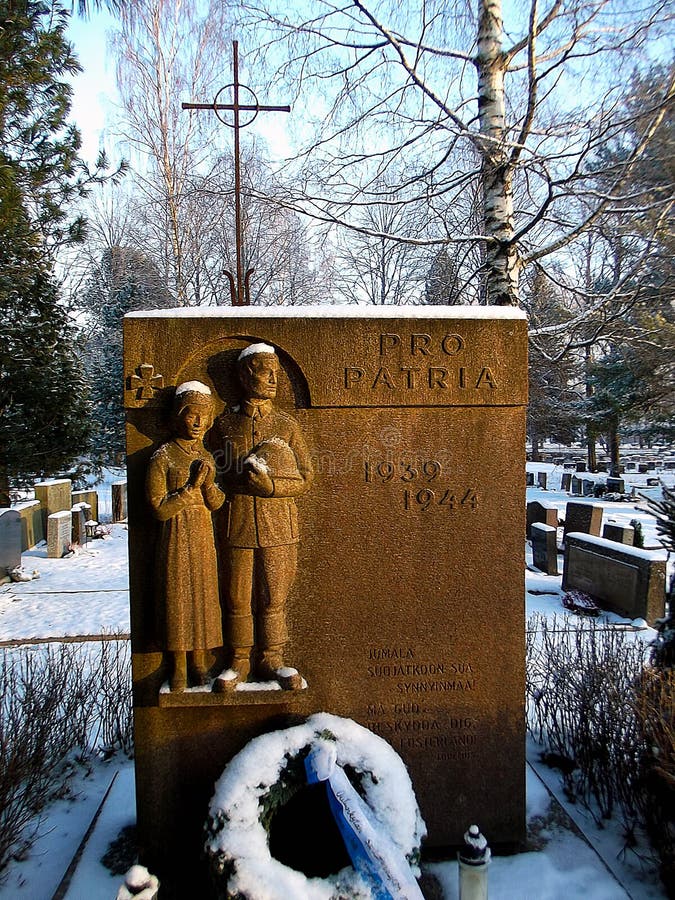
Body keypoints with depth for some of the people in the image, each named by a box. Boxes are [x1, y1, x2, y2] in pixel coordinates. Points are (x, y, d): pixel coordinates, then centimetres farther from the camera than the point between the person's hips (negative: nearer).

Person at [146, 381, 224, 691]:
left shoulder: (206, 456, 7)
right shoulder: (162, 458, -9)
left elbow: (216, 503, 3)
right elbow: (160, 509, -13)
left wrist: (208, 482, -15)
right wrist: (192, 486, -16)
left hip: (204, 537, 5)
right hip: (176, 538, -5)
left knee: (204, 596, 9)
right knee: (177, 598, 3)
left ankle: (200, 662, 23)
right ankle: (179, 666, 18)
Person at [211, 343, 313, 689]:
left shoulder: (287, 426, 5)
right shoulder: (224, 424, 4)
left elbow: (304, 479, 2)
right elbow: (214, 475, 5)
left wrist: (267, 482, -14)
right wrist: (250, 468, -12)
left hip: (279, 526, 0)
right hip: (237, 524, 0)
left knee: (274, 597, 7)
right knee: (238, 599, 7)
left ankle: (270, 661, 22)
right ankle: (241, 662, 23)